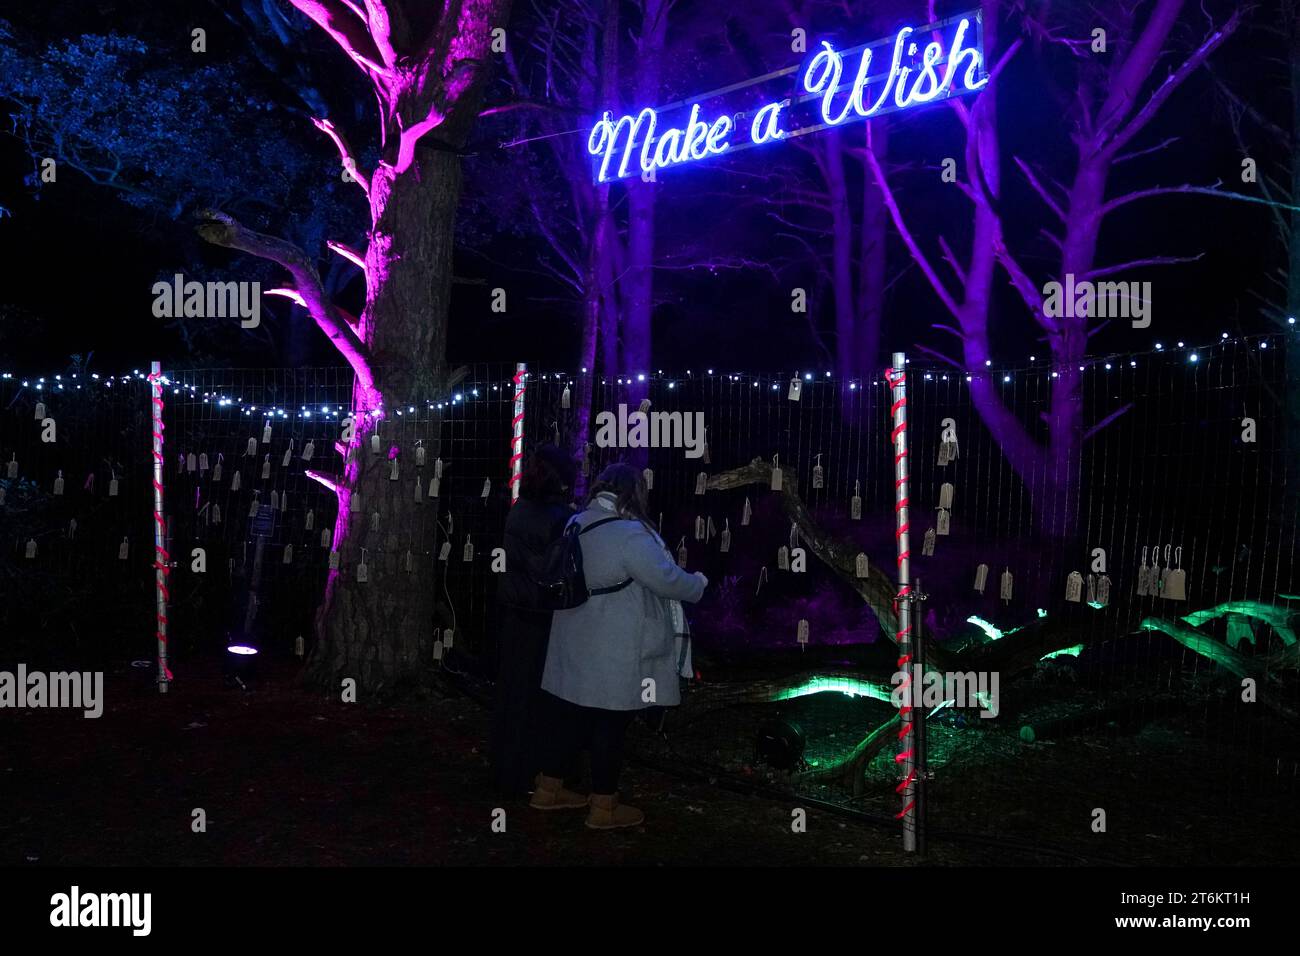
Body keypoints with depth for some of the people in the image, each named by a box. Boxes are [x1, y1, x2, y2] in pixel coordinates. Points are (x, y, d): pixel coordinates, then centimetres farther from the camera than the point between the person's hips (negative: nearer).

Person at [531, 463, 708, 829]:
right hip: (614, 654, -8)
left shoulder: (575, 525, 6)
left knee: (567, 715, 17)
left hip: (574, 644, 8)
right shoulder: (630, 535, -20)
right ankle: (604, 806, 12)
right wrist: (698, 583, 0)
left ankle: (549, 788, 28)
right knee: (610, 724, 3)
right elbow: (666, 579, -19)